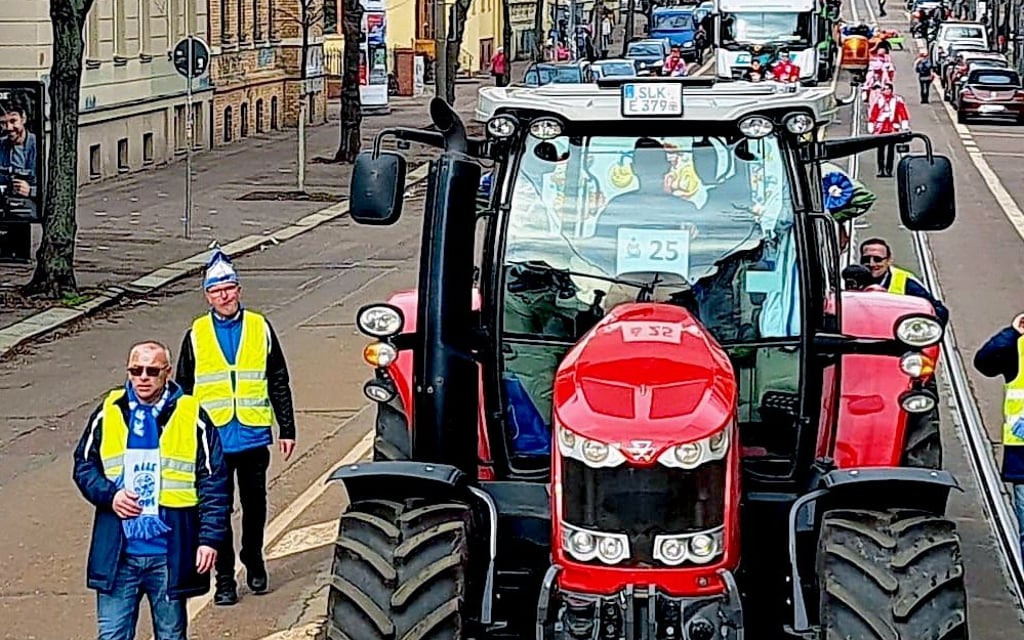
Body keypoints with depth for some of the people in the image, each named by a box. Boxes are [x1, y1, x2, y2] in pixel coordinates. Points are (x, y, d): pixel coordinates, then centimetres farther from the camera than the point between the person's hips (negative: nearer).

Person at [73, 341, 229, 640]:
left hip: (170, 555, -1)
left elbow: (213, 484, -2)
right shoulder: (108, 413, 3)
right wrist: (108, 494, -9)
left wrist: (210, 538, -9)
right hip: (117, 555, 1)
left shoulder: (193, 418, -2)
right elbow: (84, 465, 11)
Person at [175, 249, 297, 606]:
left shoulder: (261, 329, 3)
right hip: (214, 439, 0)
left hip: (254, 437, 1)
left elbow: (279, 383, 7)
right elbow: (183, 390, 8)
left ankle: (254, 562, 32)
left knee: (255, 504, 12)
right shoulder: (196, 336, 2)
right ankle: (224, 580, 9)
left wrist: (287, 429, 5)